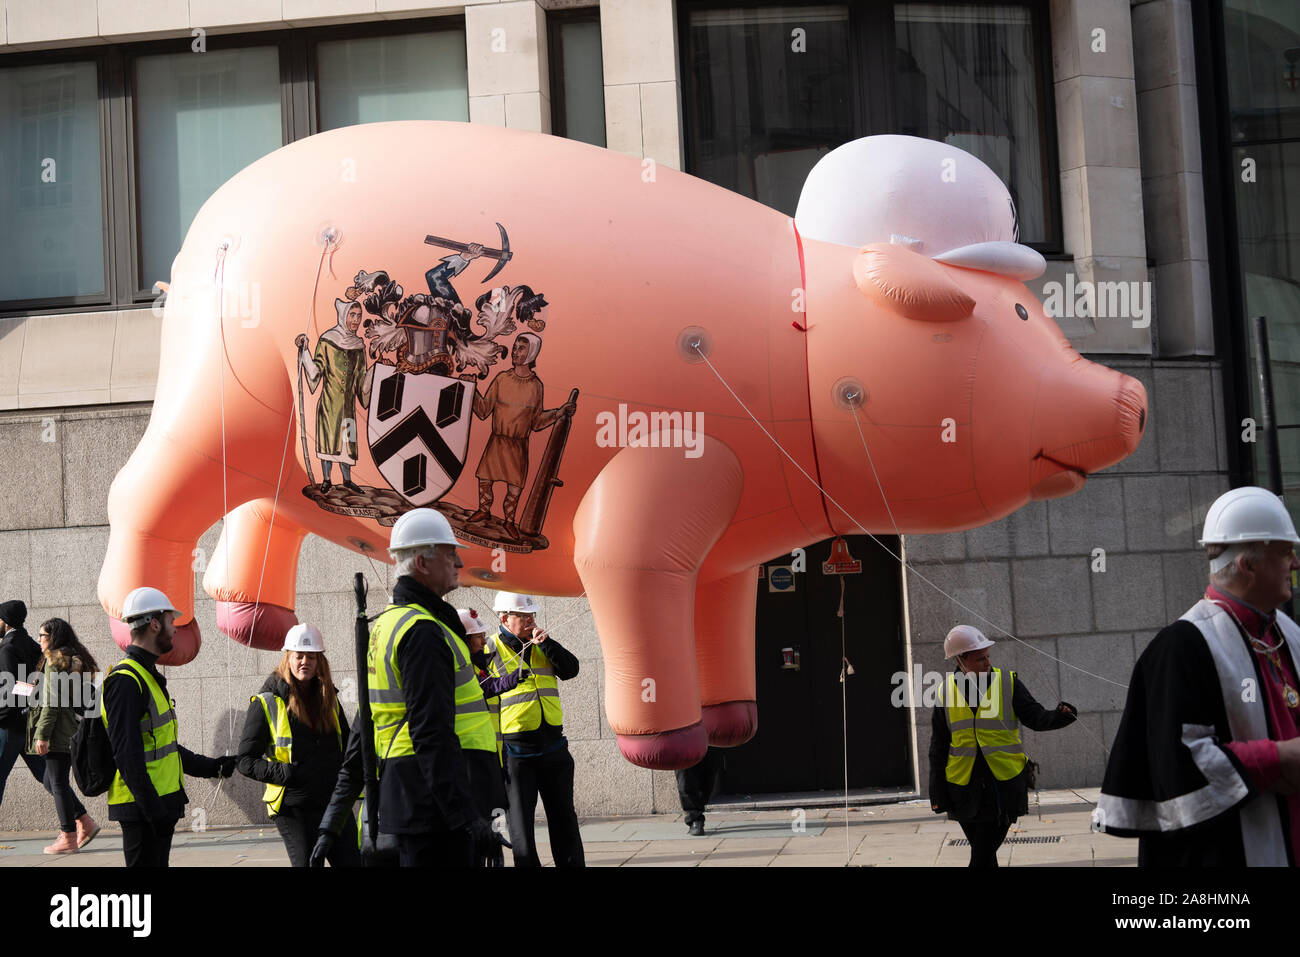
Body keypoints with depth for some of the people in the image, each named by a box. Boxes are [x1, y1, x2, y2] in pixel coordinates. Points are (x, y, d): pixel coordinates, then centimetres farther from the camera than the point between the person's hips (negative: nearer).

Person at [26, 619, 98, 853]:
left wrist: (42, 734, -17)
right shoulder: (77, 660, 15)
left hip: (59, 731, -9)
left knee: (57, 783, -3)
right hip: (74, 732, 9)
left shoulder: (54, 660, -11)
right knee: (52, 781, 16)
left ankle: (68, 838, -1)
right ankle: (86, 823, 13)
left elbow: (52, 702, -17)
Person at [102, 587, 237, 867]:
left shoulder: (148, 676, 18)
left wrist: (212, 767, 24)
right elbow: (127, 754, -22)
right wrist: (153, 809, -25)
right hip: (142, 810, -10)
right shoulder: (126, 680, -16)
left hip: (160, 806, 10)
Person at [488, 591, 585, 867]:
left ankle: (573, 863, 20)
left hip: (552, 744, 5)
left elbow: (570, 669, 0)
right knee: (520, 817, 1)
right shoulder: (491, 650, -4)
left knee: (563, 814, 11)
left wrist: (546, 644, -12)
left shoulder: (541, 646, 12)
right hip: (516, 748, -5)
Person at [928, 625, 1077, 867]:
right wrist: (938, 794, 5)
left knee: (982, 857, -10)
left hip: (1003, 784, -2)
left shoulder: (1008, 683, 0)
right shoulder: (946, 692, 4)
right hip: (964, 788, 2)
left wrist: (1059, 716, -26)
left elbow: (1035, 717, -3)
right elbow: (938, 748, 8)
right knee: (983, 854, 10)